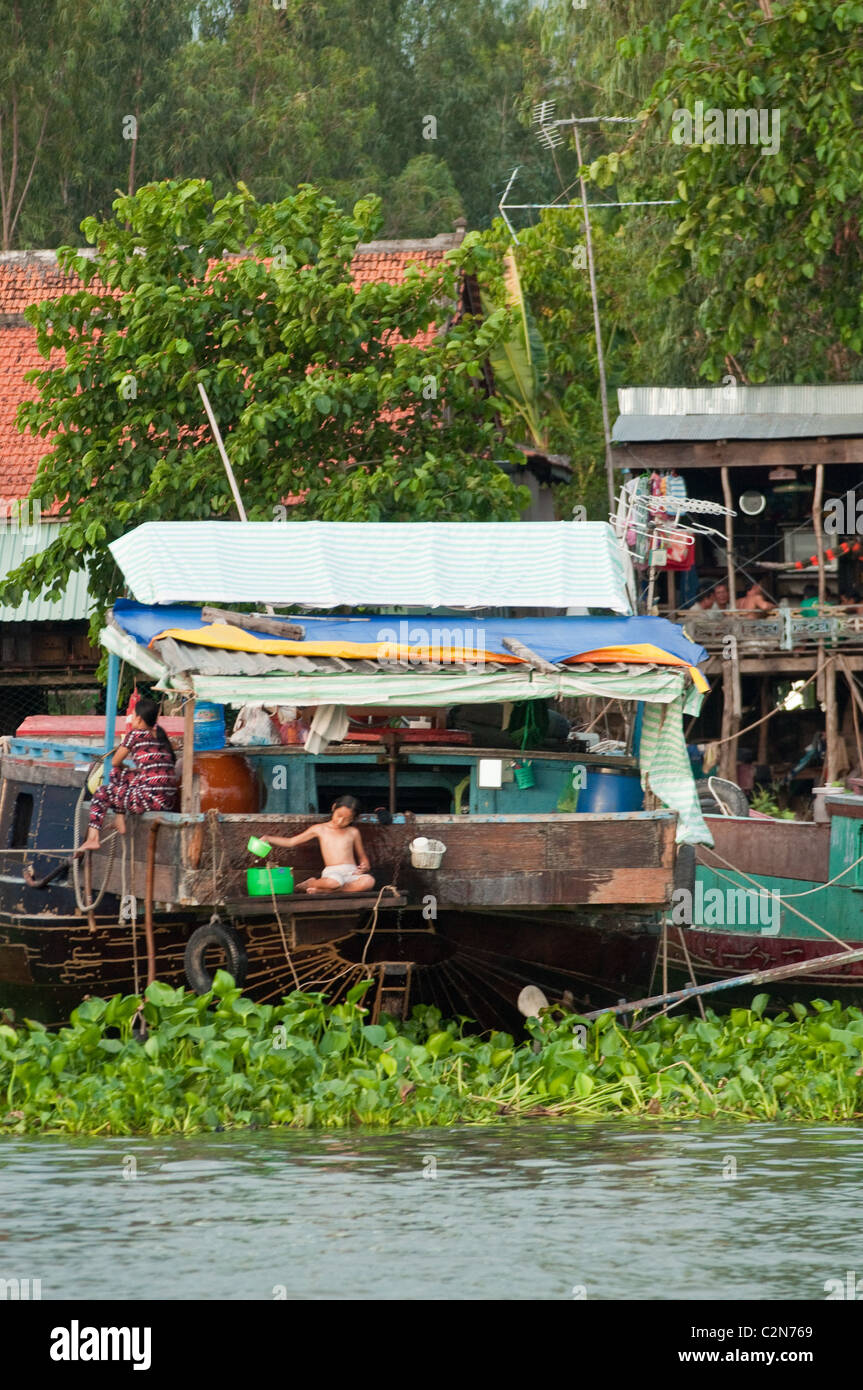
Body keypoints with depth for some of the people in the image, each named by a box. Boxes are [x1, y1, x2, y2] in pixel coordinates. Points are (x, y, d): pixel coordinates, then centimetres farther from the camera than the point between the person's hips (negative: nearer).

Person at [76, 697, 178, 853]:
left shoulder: (135, 734, -3)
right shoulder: (160, 735, 16)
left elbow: (115, 762, 6)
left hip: (152, 798, -7)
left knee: (100, 794, 10)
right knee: (117, 774, 26)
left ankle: (93, 838, 2)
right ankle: (119, 821, 25)